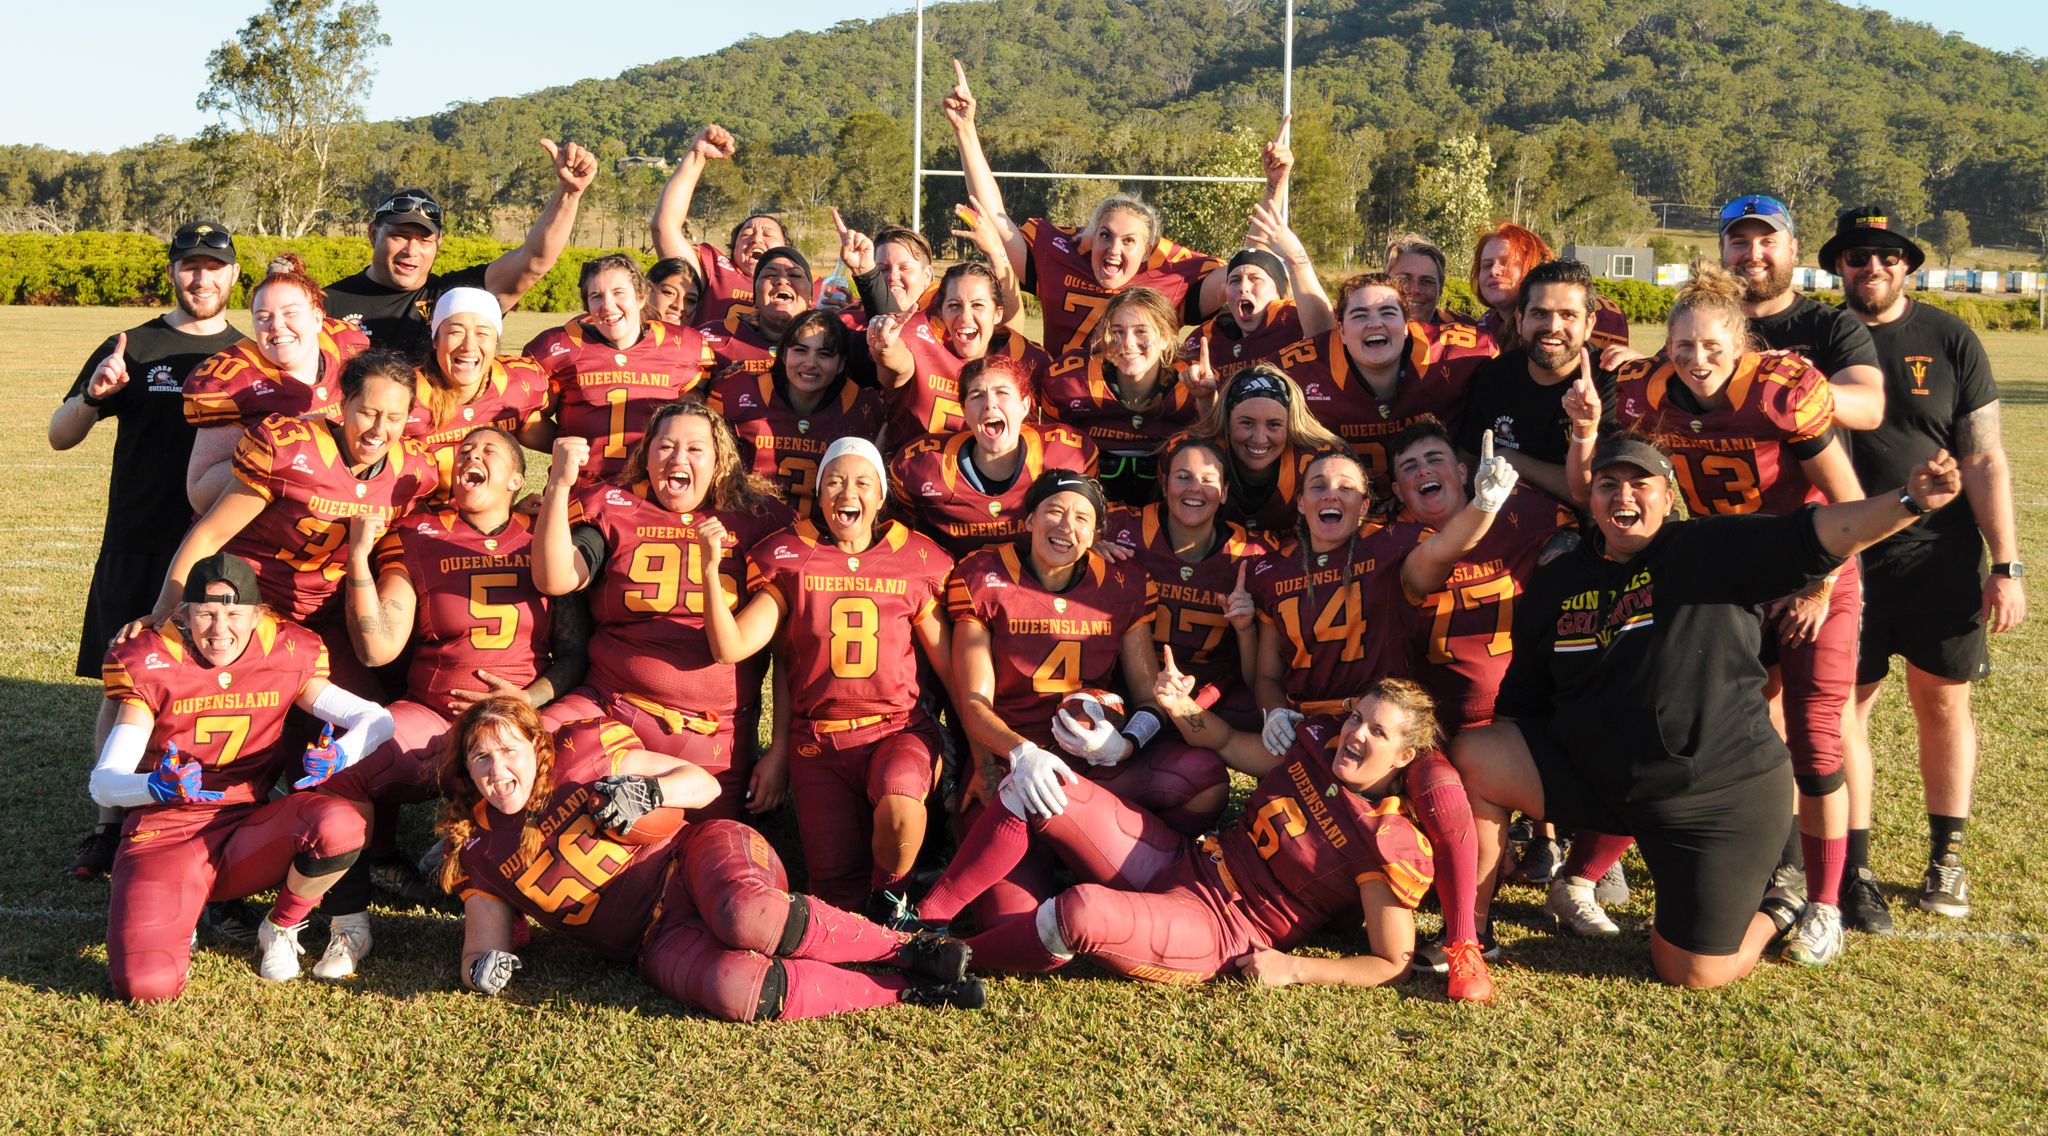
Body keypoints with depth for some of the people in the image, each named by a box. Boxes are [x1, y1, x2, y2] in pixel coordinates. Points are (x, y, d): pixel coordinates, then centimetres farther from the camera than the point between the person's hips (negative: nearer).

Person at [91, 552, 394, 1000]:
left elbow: (376, 719, -6)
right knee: (148, 985, -26)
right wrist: (158, 786, -36)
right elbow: (103, 784, -12)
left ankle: (280, 929, -1)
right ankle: (176, 914, 11)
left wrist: (338, 754, -29)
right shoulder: (152, 667, -6)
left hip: (248, 837, 2)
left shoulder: (286, 657, -1)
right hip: (166, 837, -2)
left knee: (340, 826, -32)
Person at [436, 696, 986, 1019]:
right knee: (733, 991, -36)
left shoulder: (582, 755, 6)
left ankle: (909, 947, -23)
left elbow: (705, 784, 8)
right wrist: (485, 964, -12)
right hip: (660, 940, 1)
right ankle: (905, 990, -25)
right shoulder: (478, 853, 13)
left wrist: (644, 792, -12)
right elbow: (483, 945, 12)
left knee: (746, 920, -40)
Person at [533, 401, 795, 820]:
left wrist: (779, 754, 3)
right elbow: (554, 580, -9)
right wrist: (559, 486, -19)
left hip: (716, 737, 0)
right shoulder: (613, 510, 9)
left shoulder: (758, 519, 6)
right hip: (611, 709, 0)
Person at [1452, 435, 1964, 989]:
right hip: (1597, 774, 4)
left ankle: (1771, 916, 32)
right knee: (1471, 756, -15)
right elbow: (1521, 702, 12)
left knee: (1693, 972, -4)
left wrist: (1909, 501, -38)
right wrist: (1501, 768, 2)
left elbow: (1817, 534, -23)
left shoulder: (1715, 550, -7)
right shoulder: (1555, 584, 5)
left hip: (1722, 795, -4)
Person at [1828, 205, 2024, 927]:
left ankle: (1946, 858, 24)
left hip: (1941, 561, 0)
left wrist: (2007, 565, -5)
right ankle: (1854, 868, 10)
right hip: (1843, 561, 0)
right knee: (1844, 706, 0)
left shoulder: (1949, 340, 1)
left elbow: (1984, 459, 0)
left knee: (1943, 702, 8)